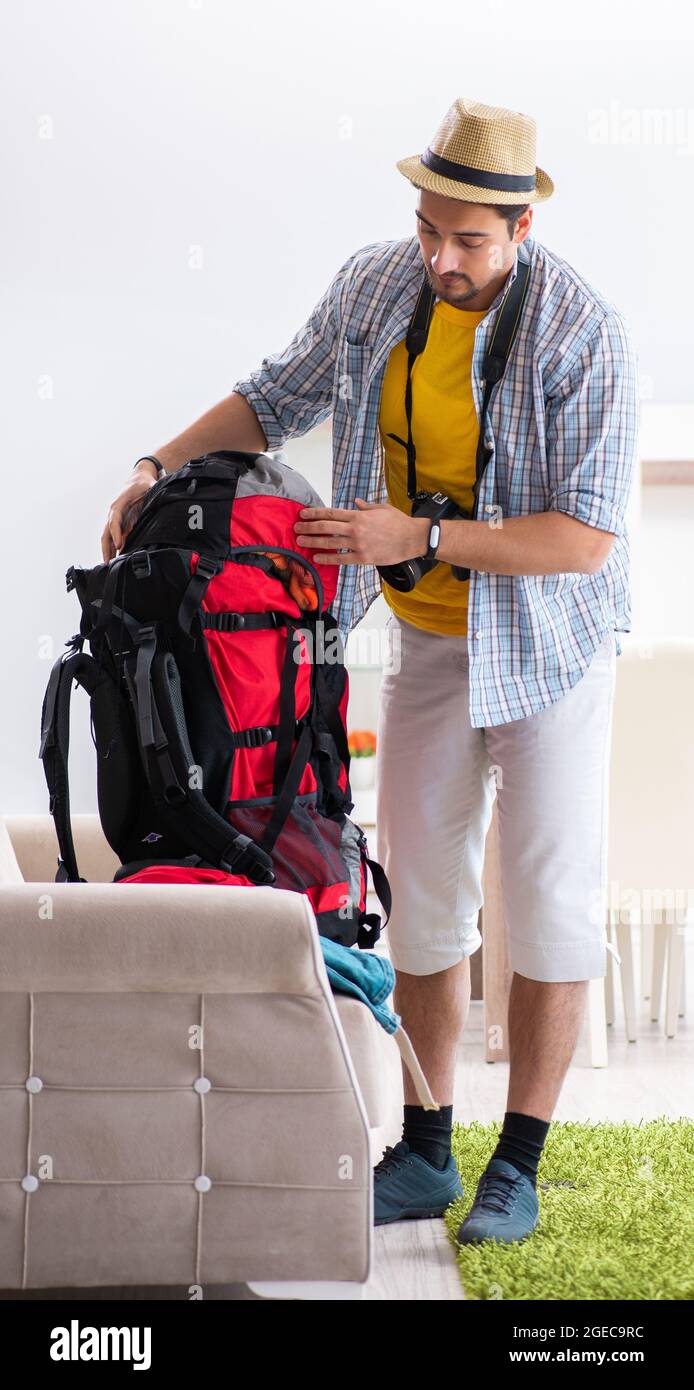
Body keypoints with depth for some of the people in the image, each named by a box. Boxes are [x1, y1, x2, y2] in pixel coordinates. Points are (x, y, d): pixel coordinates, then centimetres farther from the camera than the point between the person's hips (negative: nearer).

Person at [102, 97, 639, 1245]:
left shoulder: (584, 334, -23)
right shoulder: (375, 287, -7)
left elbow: (587, 535, -26)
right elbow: (280, 397, 10)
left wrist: (418, 538, -29)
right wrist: (159, 471, -1)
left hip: (548, 641, -5)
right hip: (428, 637, 5)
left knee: (550, 898, -2)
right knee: (420, 889, 7)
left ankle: (518, 1167, 9)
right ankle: (425, 1153, 17)